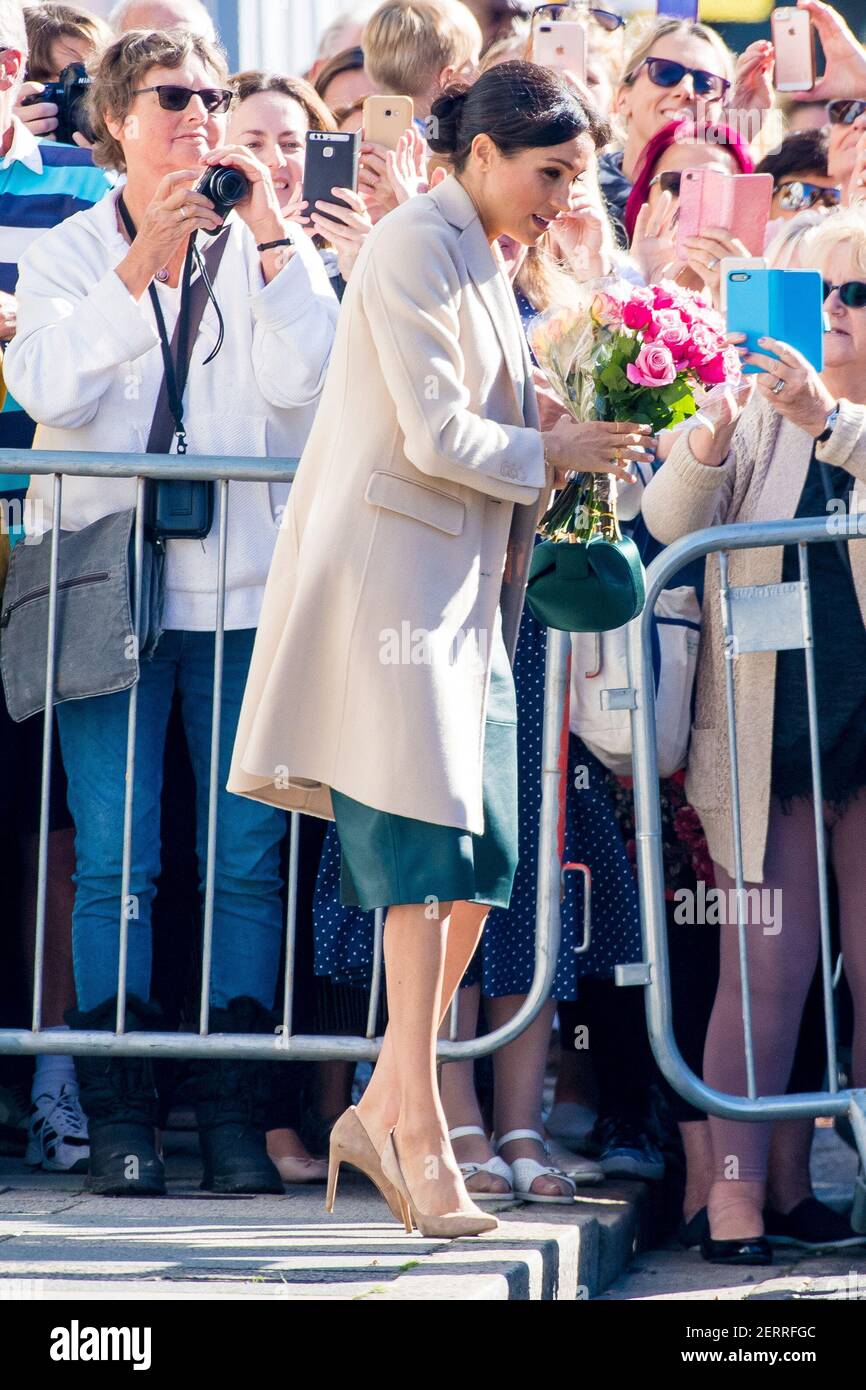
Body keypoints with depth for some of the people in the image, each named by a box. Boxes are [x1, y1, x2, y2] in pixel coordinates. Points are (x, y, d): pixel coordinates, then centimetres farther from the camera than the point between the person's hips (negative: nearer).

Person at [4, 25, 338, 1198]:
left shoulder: (266, 254, 10)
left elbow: (304, 383, -6)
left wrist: (269, 235, -8)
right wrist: (138, 266, -14)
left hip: (245, 587, 1)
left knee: (249, 858, -2)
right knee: (116, 864, -5)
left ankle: (234, 1111, 2)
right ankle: (118, 1116, -2)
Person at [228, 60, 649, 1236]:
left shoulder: (477, 260, 17)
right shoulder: (416, 249, -12)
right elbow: (436, 437, -17)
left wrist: (552, 443, 7)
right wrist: (549, 455, -4)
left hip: (463, 587, 9)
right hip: (394, 577, -9)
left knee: (477, 861, 5)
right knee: (425, 857, -9)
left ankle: (386, 1111, 12)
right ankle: (417, 1133, -6)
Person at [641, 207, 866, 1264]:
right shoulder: (765, 413, 10)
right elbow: (668, 521, -1)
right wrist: (706, 445, -20)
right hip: (767, 746, 1)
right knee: (766, 972, -5)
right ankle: (735, 1194, -6)